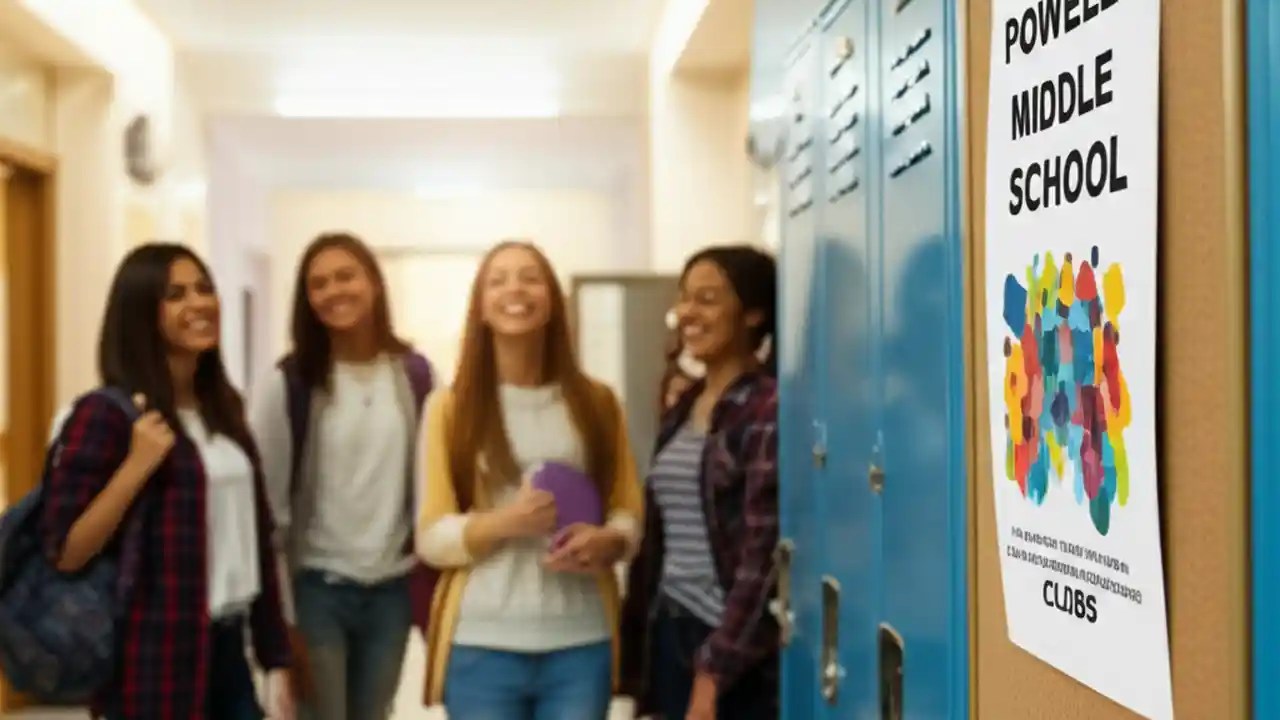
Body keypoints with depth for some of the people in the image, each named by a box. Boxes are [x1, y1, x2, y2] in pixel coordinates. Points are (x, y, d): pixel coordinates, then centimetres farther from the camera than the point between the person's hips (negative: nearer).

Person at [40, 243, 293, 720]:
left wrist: (275, 659, 11)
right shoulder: (108, 414, -10)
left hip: (228, 650, 7)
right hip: (155, 665, -7)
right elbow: (64, 553, -13)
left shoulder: (222, 408, 11)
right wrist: (137, 466, -23)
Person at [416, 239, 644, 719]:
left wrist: (606, 543, -14)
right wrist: (506, 522, -19)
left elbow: (630, 511, 9)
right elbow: (431, 537, -1)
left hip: (580, 643, 2)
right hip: (482, 646, -2)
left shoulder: (595, 402, 8)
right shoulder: (452, 407, 2)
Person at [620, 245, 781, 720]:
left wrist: (713, 671, -18)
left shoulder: (769, 408, -10)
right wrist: (637, 647, 11)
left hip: (737, 652, -7)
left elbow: (762, 553, -16)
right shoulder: (682, 410, 13)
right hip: (671, 635, 7)